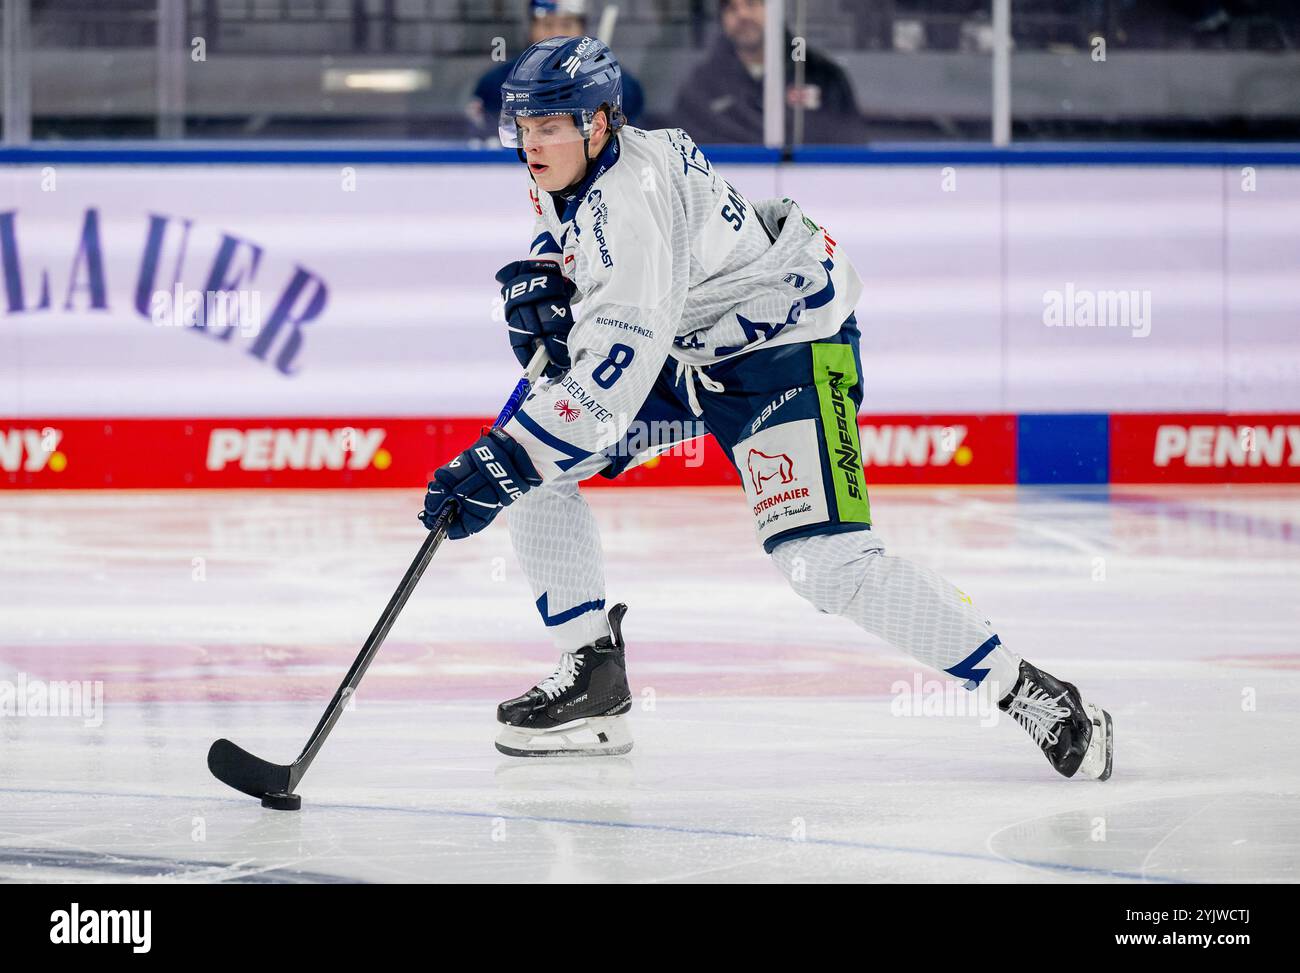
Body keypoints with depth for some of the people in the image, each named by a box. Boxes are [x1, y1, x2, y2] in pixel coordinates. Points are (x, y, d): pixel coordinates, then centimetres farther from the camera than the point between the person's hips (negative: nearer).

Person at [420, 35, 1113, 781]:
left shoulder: (632, 193, -31)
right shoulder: (568, 171, -2)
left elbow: (624, 356, -40)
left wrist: (506, 460, -45)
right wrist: (544, 278, -1)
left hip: (786, 344, -10)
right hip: (687, 350, 10)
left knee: (827, 563, -23)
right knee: (531, 471, 0)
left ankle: (1031, 695, -14)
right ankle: (592, 682, 9)